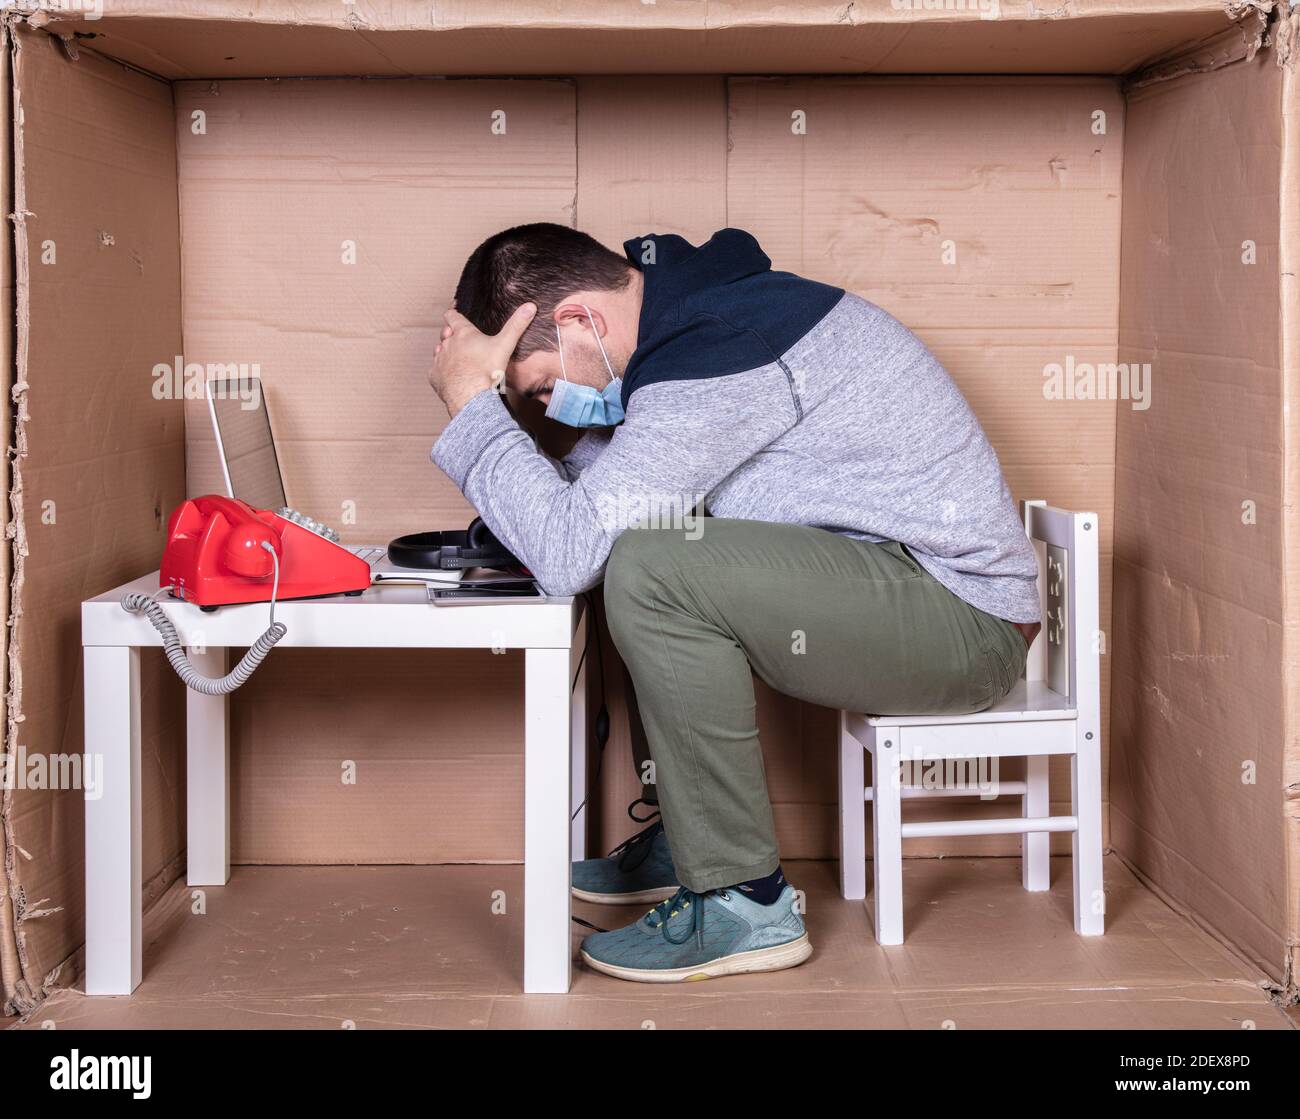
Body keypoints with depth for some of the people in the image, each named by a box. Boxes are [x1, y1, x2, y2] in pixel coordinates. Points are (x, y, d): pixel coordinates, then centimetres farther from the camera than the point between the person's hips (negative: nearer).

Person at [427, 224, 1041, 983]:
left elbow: (570, 551, -27)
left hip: (965, 619, -10)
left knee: (650, 571, -27)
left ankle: (744, 901, -15)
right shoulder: (697, 307, 10)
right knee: (635, 542, 18)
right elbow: (589, 497, 19)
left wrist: (473, 401, -17)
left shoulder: (713, 359, -21)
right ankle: (685, 836, 20)